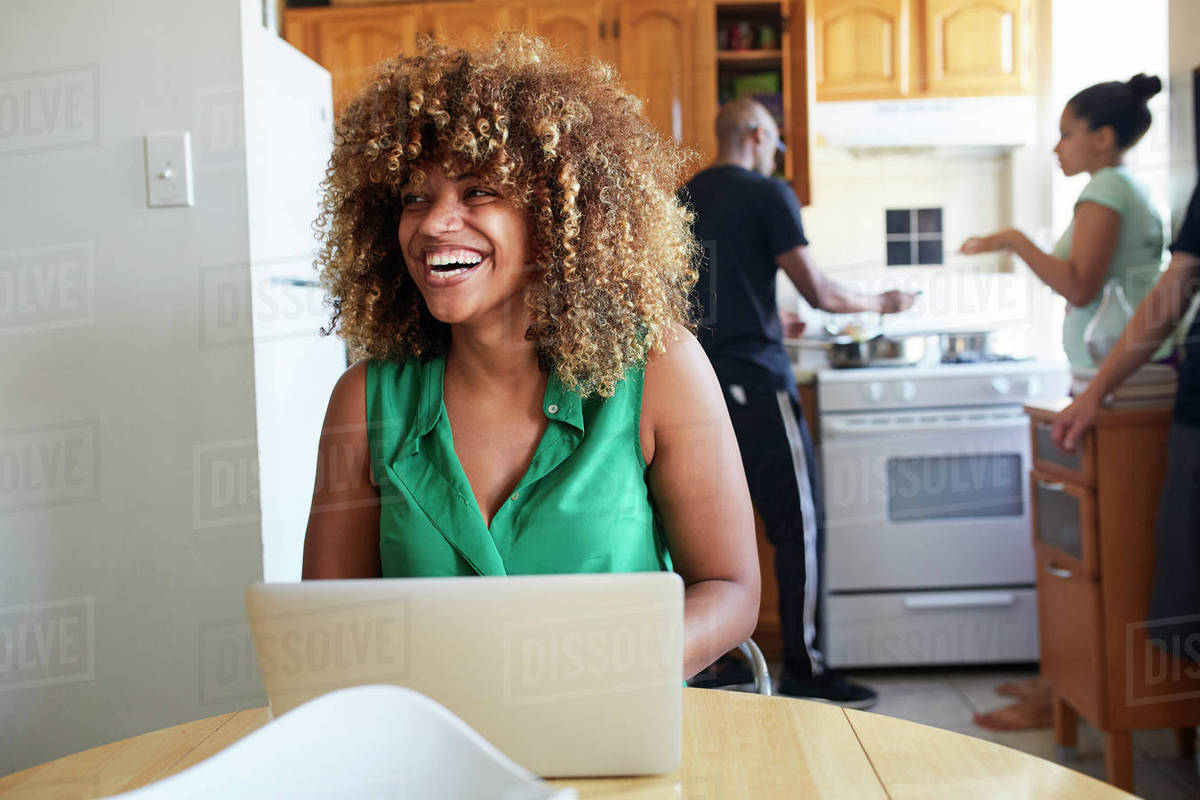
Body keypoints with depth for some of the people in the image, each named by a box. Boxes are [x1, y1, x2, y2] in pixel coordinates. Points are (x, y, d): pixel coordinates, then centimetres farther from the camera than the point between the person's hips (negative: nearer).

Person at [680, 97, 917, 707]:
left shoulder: (681, 199, 14)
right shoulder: (767, 195, -5)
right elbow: (817, 292, -5)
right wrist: (878, 304, 13)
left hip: (696, 381, 7)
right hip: (754, 381, -7)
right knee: (797, 524, 0)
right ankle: (802, 670, 3)